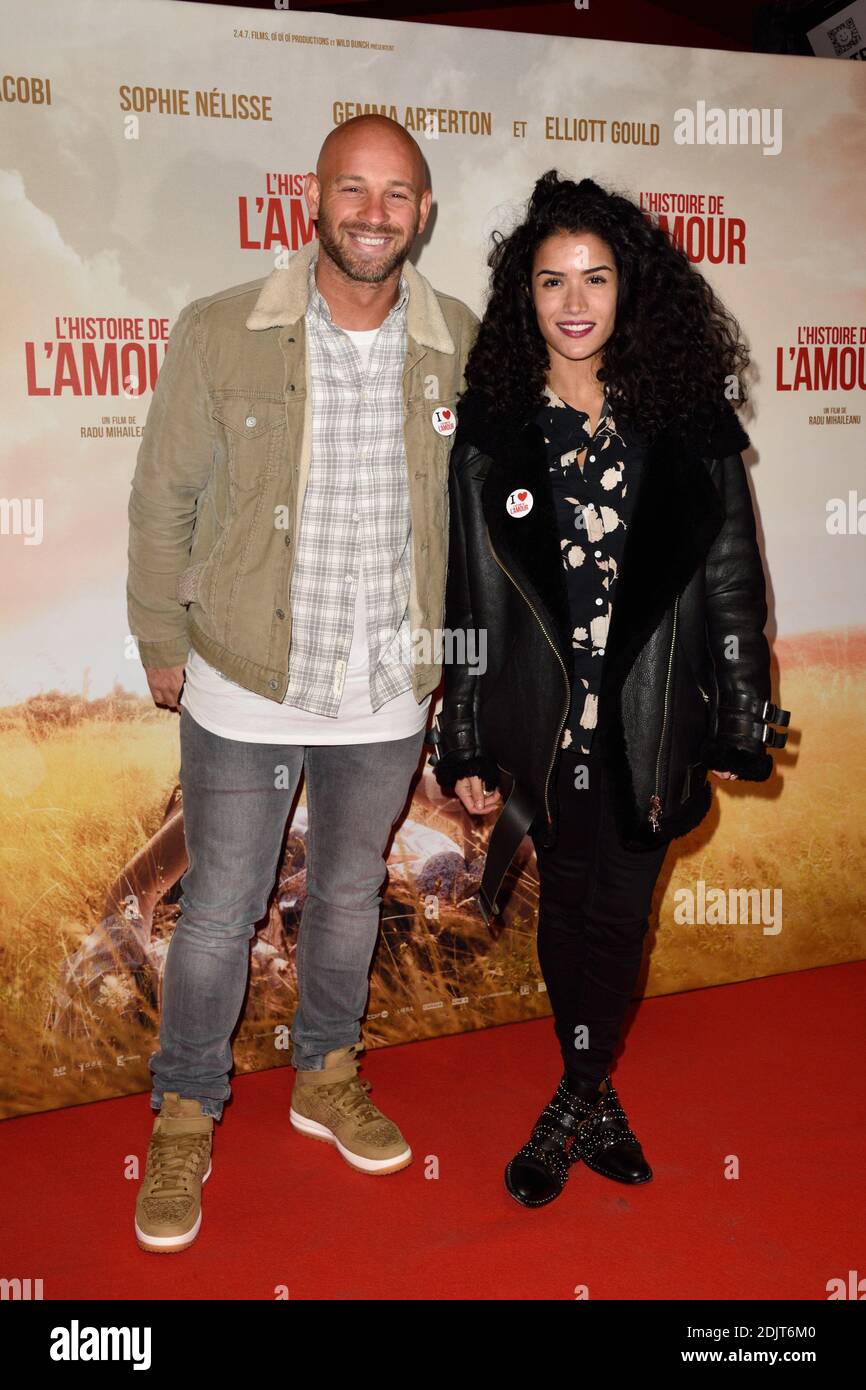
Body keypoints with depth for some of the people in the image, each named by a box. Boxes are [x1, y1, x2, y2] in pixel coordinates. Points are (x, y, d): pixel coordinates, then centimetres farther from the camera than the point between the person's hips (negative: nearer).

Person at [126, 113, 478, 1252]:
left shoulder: (461, 347, -3)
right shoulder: (220, 335, -10)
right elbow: (163, 501, -2)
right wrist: (162, 646, 2)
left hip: (389, 691, 3)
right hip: (245, 687, -2)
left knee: (350, 891, 19)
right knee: (219, 911, 8)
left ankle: (327, 1075, 43)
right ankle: (185, 1113, 31)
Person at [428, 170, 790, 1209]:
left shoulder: (687, 420, 0)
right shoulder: (490, 427, -2)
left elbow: (731, 576, 3)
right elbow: (468, 597, -1)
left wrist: (741, 721, 1)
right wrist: (466, 748, -1)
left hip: (653, 721, 1)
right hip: (543, 719, -1)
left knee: (622, 914, 10)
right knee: (568, 909, 10)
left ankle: (576, 1101, 32)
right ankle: (595, 1097, 32)